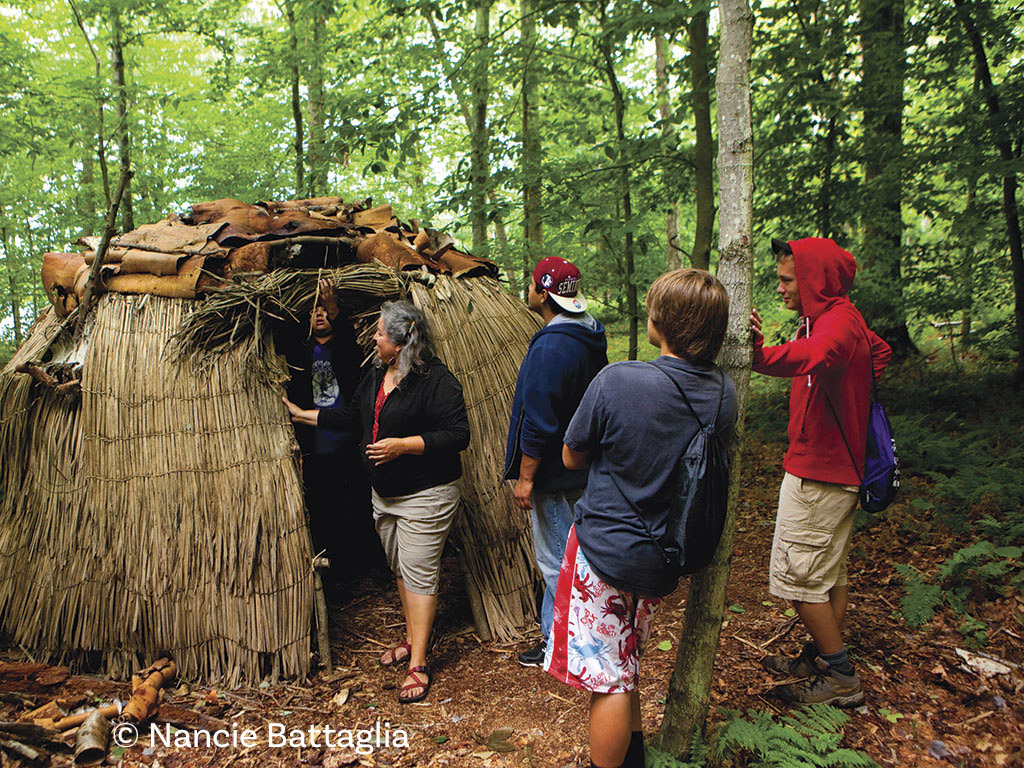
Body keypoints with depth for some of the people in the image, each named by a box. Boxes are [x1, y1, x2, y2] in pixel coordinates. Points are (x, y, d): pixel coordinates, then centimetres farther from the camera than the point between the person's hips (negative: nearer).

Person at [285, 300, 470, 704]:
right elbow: (353, 417, 20)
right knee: (399, 569, 18)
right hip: (384, 495, 9)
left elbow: (457, 435, -22)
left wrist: (403, 445, -26)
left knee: (418, 574, -5)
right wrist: (303, 415, 22)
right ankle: (411, 640, 35)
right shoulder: (376, 375, 8)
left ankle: (418, 665, 4)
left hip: (425, 496, -9)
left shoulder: (436, 380, -19)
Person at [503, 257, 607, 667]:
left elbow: (538, 421, -25)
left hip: (554, 472, -10)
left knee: (555, 560, 4)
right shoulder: (590, 336, 6)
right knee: (563, 553, 21)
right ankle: (553, 629, 36)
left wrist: (525, 477, -17)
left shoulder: (550, 347, -25)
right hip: (580, 465, 10)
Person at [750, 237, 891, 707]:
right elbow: (881, 352, 32)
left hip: (816, 471, -11)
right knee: (830, 571, 19)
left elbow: (814, 355, -47)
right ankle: (823, 660, 32)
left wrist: (761, 356, -67)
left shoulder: (836, 322, -21)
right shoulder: (842, 319, 12)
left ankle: (841, 680, 10)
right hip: (834, 468, 11)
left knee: (799, 575, -2)